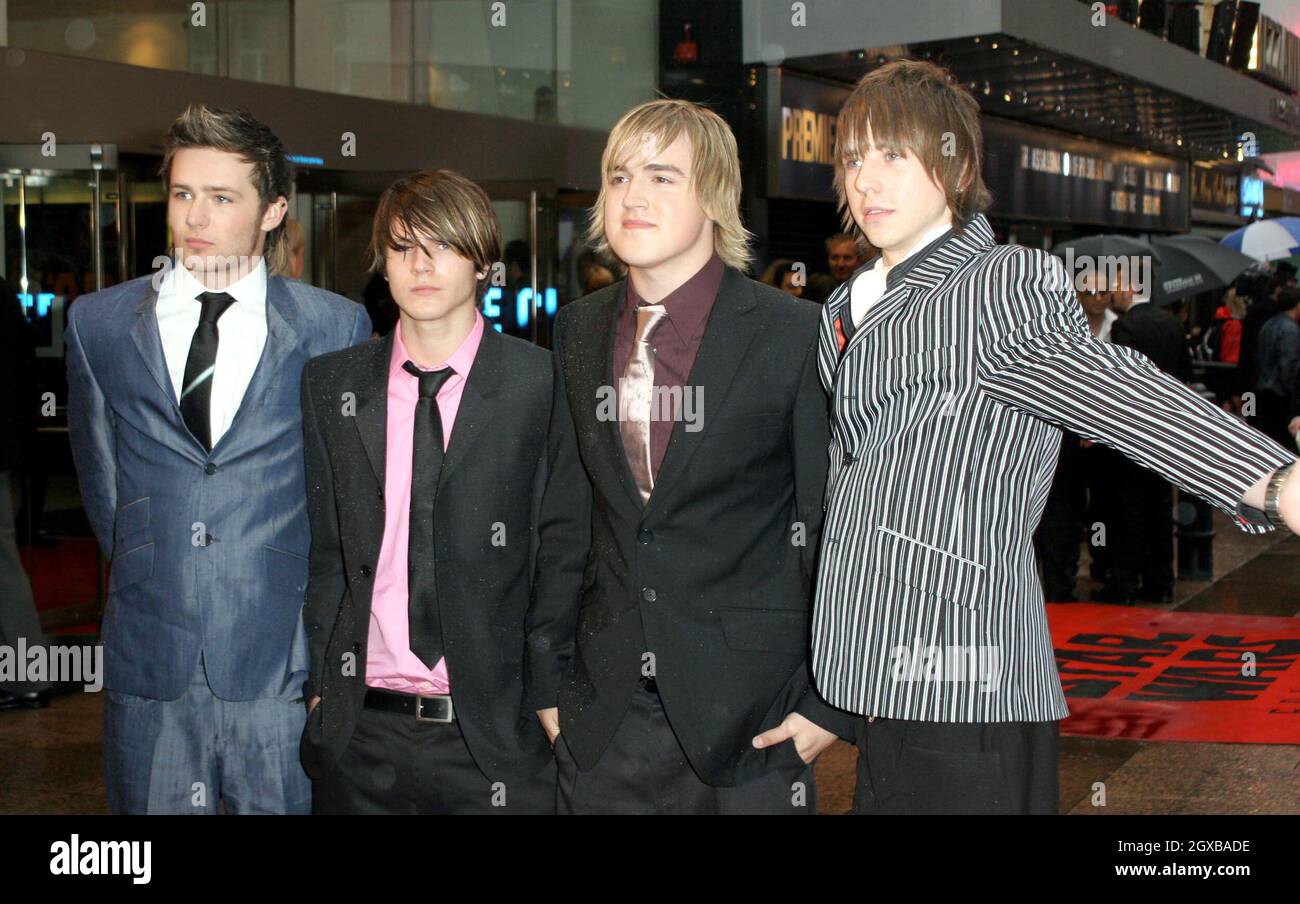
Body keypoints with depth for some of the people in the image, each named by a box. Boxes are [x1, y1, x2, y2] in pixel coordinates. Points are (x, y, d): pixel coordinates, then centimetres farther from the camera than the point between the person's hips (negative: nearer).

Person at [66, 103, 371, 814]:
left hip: (282, 671, -2)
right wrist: (147, 576, 12)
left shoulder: (335, 328, 0)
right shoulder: (97, 323, 6)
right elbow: (101, 482, 14)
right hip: (149, 674, 2)